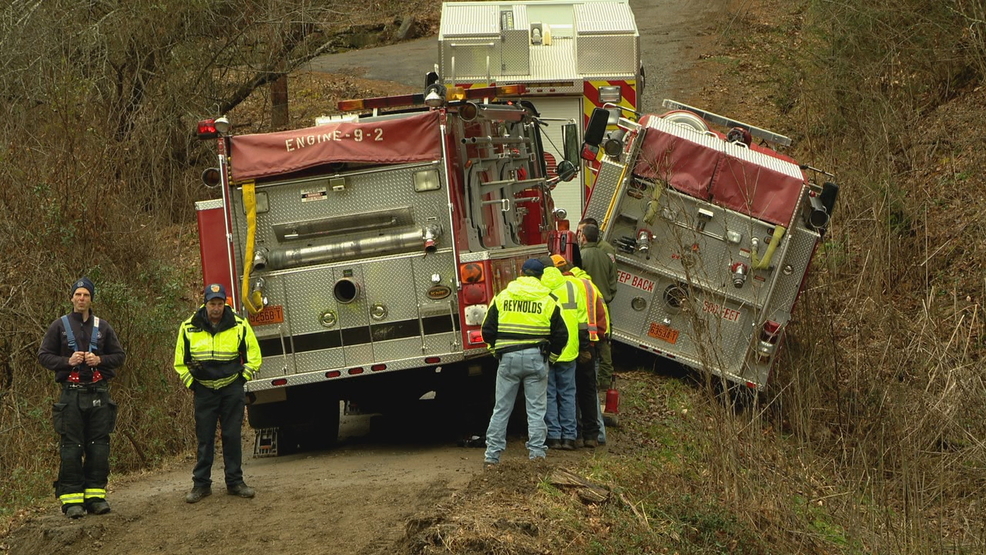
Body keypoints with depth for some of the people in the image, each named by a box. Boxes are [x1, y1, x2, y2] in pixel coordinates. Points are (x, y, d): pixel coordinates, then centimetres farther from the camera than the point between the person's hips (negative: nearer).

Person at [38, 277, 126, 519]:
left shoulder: (102, 327, 11)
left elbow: (119, 356, 14)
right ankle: (71, 498, -5)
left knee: (99, 445, 1)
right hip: (71, 393, -2)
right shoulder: (59, 326, 6)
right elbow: (43, 355, 5)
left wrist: (99, 360, -6)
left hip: (98, 393, 2)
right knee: (71, 447, -6)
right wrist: (68, 361, -11)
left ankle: (95, 494, 7)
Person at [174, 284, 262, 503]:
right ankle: (201, 484, 8)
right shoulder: (189, 328, -2)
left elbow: (253, 356, 10)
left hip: (232, 389, 0)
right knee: (204, 439, 1)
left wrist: (242, 378, 4)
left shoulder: (239, 326, -2)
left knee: (232, 436, 2)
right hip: (204, 390, 0)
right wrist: (190, 383, 4)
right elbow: (180, 361, 9)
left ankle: (235, 482, 9)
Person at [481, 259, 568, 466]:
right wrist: (551, 356, 18)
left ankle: (492, 455, 5)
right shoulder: (548, 300, 1)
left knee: (501, 408, 7)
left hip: (508, 358, 1)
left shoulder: (501, 297, 3)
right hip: (536, 358, -1)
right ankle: (536, 453, -1)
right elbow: (561, 334, 4)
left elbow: (488, 330, 5)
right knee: (536, 409, 5)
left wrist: (497, 350, 20)